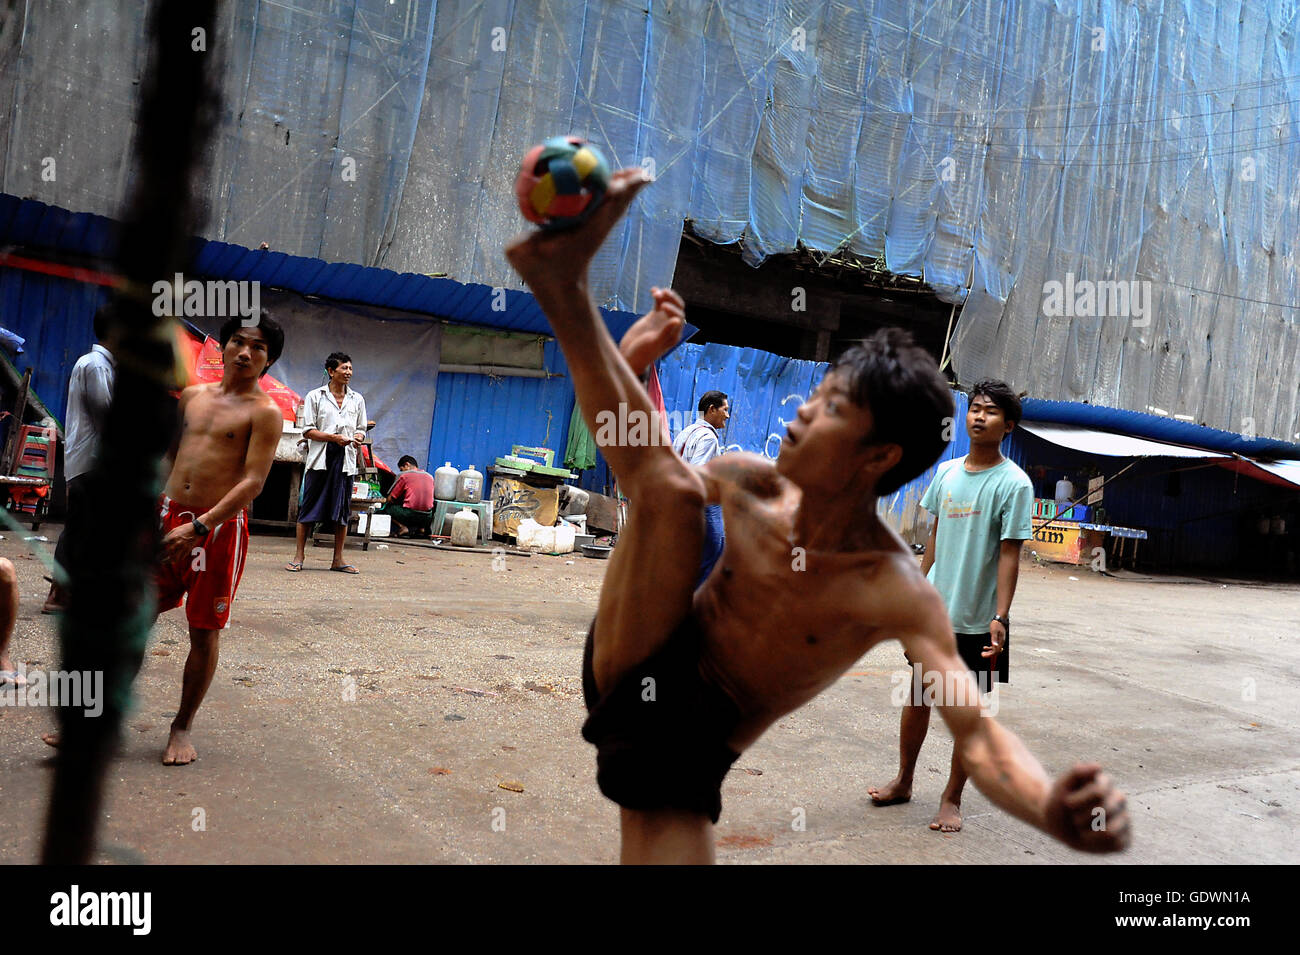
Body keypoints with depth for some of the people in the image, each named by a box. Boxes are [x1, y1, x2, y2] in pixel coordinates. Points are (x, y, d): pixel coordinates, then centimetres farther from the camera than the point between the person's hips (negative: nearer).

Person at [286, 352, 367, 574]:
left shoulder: (357, 399, 15)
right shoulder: (315, 397, 4)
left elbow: (361, 428, 20)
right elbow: (307, 430, -1)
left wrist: (358, 438, -4)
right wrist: (333, 437, -14)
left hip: (345, 460, 3)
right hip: (319, 458, -3)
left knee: (342, 510, 4)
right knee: (309, 508, -2)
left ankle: (338, 559, 10)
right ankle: (299, 556, 6)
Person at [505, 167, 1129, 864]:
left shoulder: (896, 592, -18)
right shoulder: (750, 485, -4)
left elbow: (976, 734, -27)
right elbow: (637, 469, 13)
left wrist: (1053, 812, -48)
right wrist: (630, 365, -2)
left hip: (686, 747, -2)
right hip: (633, 672, 2)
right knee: (670, 486, -18)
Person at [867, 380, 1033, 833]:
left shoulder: (1013, 483, -11)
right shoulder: (947, 472, 6)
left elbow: (1009, 555, -13)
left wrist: (1000, 617, -19)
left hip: (977, 620, -5)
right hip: (933, 609, 5)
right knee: (918, 695, 13)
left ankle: (952, 798, 20)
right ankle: (903, 782, 29)